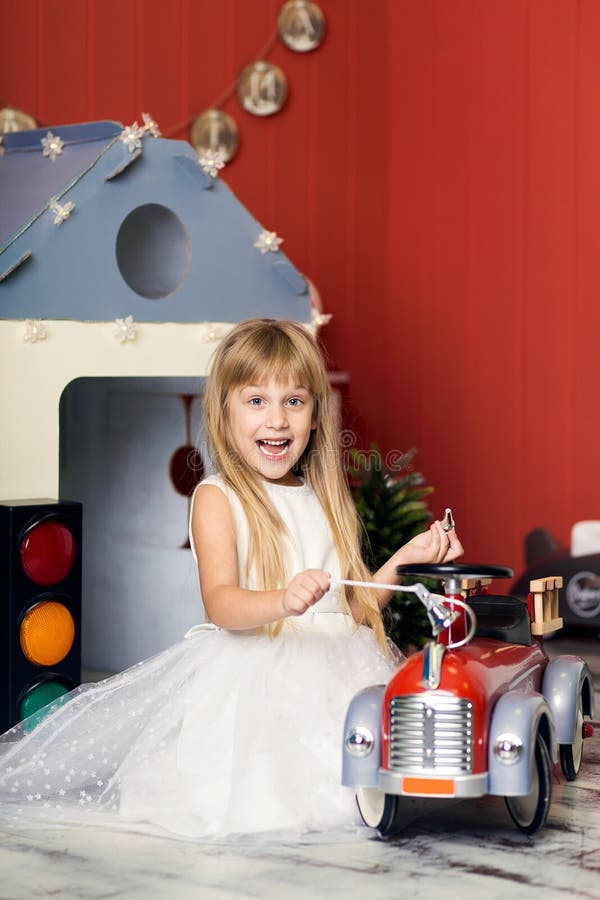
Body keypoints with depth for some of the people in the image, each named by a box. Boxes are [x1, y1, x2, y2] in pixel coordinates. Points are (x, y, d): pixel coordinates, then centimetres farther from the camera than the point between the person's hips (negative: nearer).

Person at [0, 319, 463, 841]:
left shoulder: (327, 500, 16)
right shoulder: (218, 499, -3)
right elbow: (221, 604, -17)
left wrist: (406, 559, 5)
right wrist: (283, 602, -37)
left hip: (331, 674, 5)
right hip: (250, 677, -5)